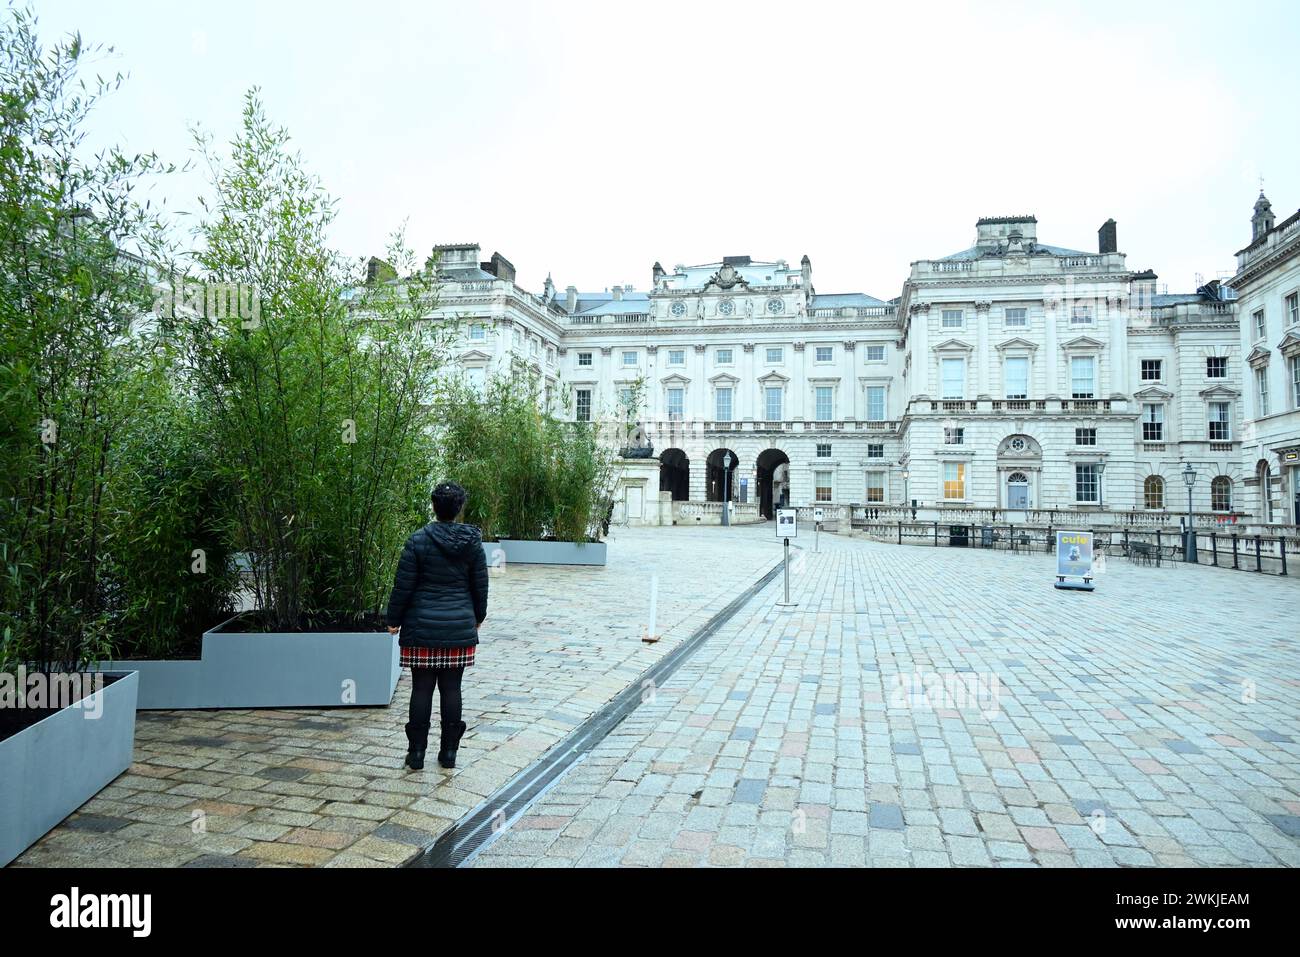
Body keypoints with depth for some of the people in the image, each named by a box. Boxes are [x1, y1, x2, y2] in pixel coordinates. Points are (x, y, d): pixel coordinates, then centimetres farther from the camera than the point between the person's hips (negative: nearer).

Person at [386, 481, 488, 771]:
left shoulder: (418, 540, -8)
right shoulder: (473, 542, 0)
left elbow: (403, 586, -6)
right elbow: (480, 586, 7)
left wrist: (394, 620, 6)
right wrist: (477, 617, 22)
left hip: (422, 628, -2)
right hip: (460, 627, 2)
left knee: (422, 688, 5)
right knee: (451, 688, 8)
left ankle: (417, 752, 13)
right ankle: (449, 752, 16)